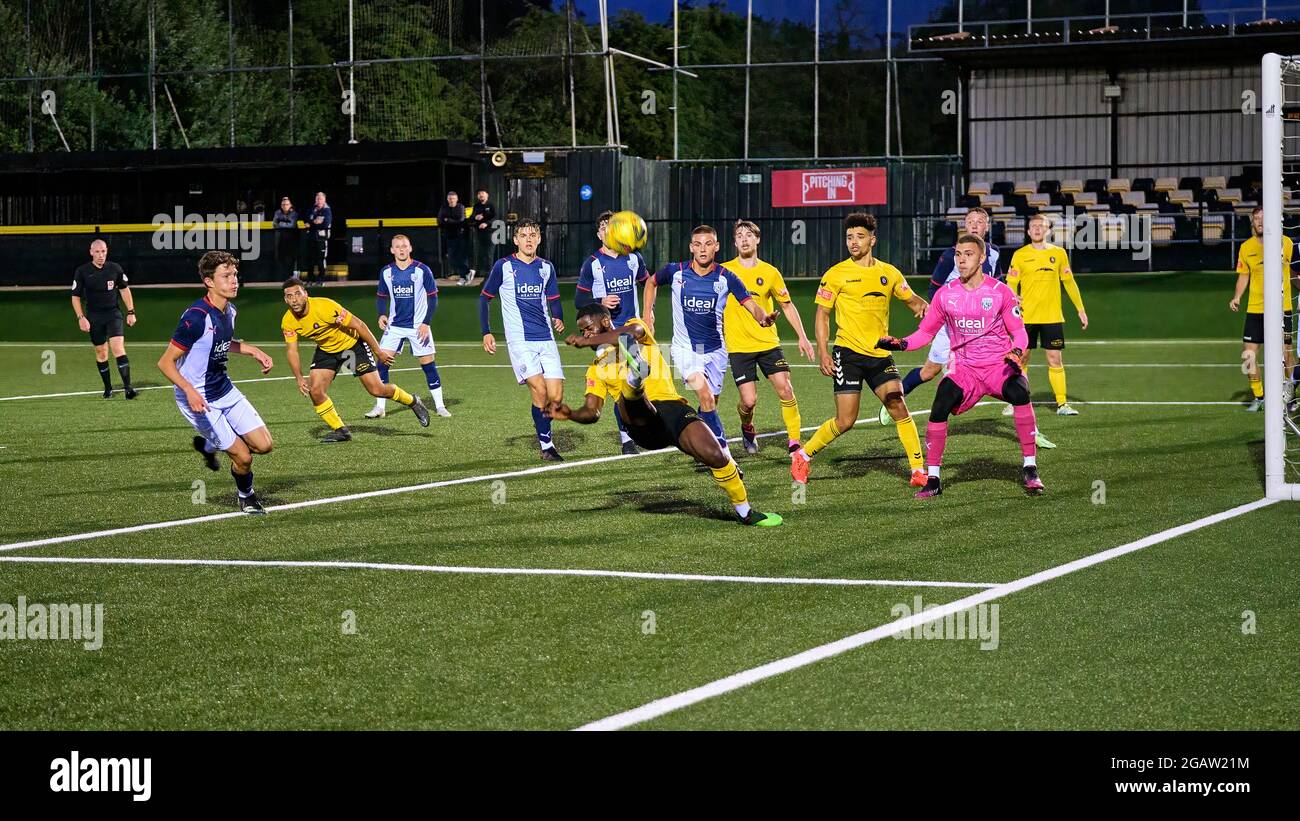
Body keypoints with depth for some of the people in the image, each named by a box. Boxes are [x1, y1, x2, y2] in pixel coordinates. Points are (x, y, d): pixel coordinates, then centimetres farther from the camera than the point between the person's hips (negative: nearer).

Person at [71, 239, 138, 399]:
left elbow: (124, 289, 11)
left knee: (118, 348, -17)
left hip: (113, 314, -1)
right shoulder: (82, 271, -4)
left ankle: (127, 386, -20)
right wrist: (81, 318, -8)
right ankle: (108, 388, 21)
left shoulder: (115, 269, -1)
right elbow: (75, 296, 1)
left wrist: (131, 312, 7)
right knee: (101, 353, 6)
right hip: (94, 317, 1)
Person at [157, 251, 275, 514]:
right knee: (243, 457, -8)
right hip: (199, 400, -8)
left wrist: (253, 350, 10)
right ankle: (246, 497, 26)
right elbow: (165, 363, -23)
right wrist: (190, 390, -36)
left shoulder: (229, 311, 1)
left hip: (225, 390, 8)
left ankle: (207, 445, 29)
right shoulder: (196, 317, -25)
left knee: (264, 445, 3)